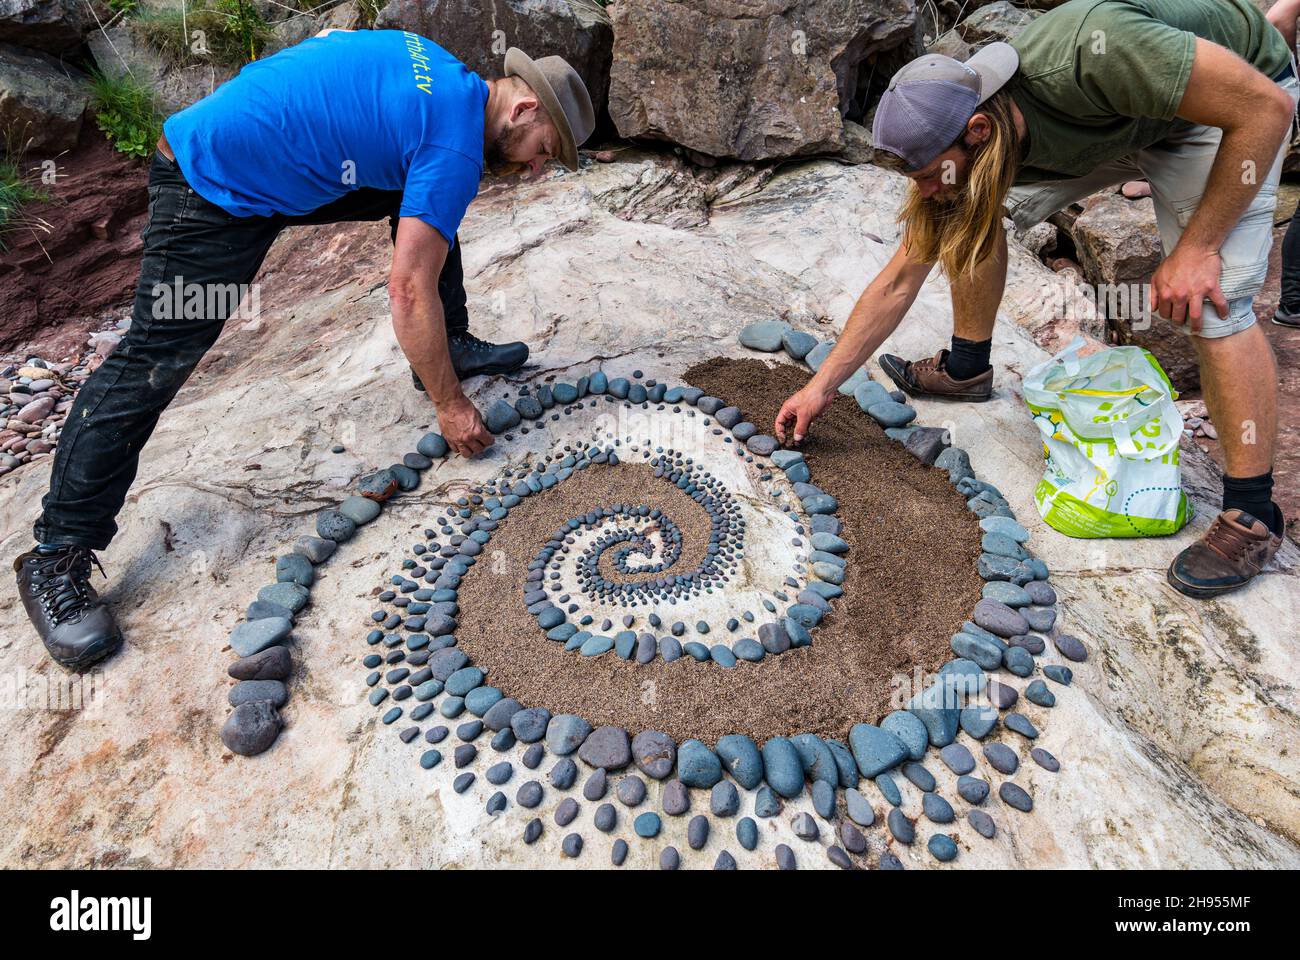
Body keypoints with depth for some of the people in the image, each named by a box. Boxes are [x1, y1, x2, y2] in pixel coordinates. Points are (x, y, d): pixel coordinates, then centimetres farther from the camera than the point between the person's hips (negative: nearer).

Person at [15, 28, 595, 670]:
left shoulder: (438, 69, 5)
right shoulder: (456, 147, -23)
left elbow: (327, 41, 21)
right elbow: (410, 290, -25)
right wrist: (450, 407, -18)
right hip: (215, 190, -10)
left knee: (423, 204, 11)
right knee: (154, 362, -12)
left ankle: (452, 346, 21)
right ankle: (56, 557, -2)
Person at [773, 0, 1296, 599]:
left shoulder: (1090, 54, -43)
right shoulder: (958, 141, -22)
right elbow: (900, 280, -15)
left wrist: (1196, 247, -30)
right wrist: (822, 386, -14)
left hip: (1226, 107, -5)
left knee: (1213, 302, -21)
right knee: (969, 213, -8)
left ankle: (1251, 517, -8)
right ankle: (968, 368, 11)